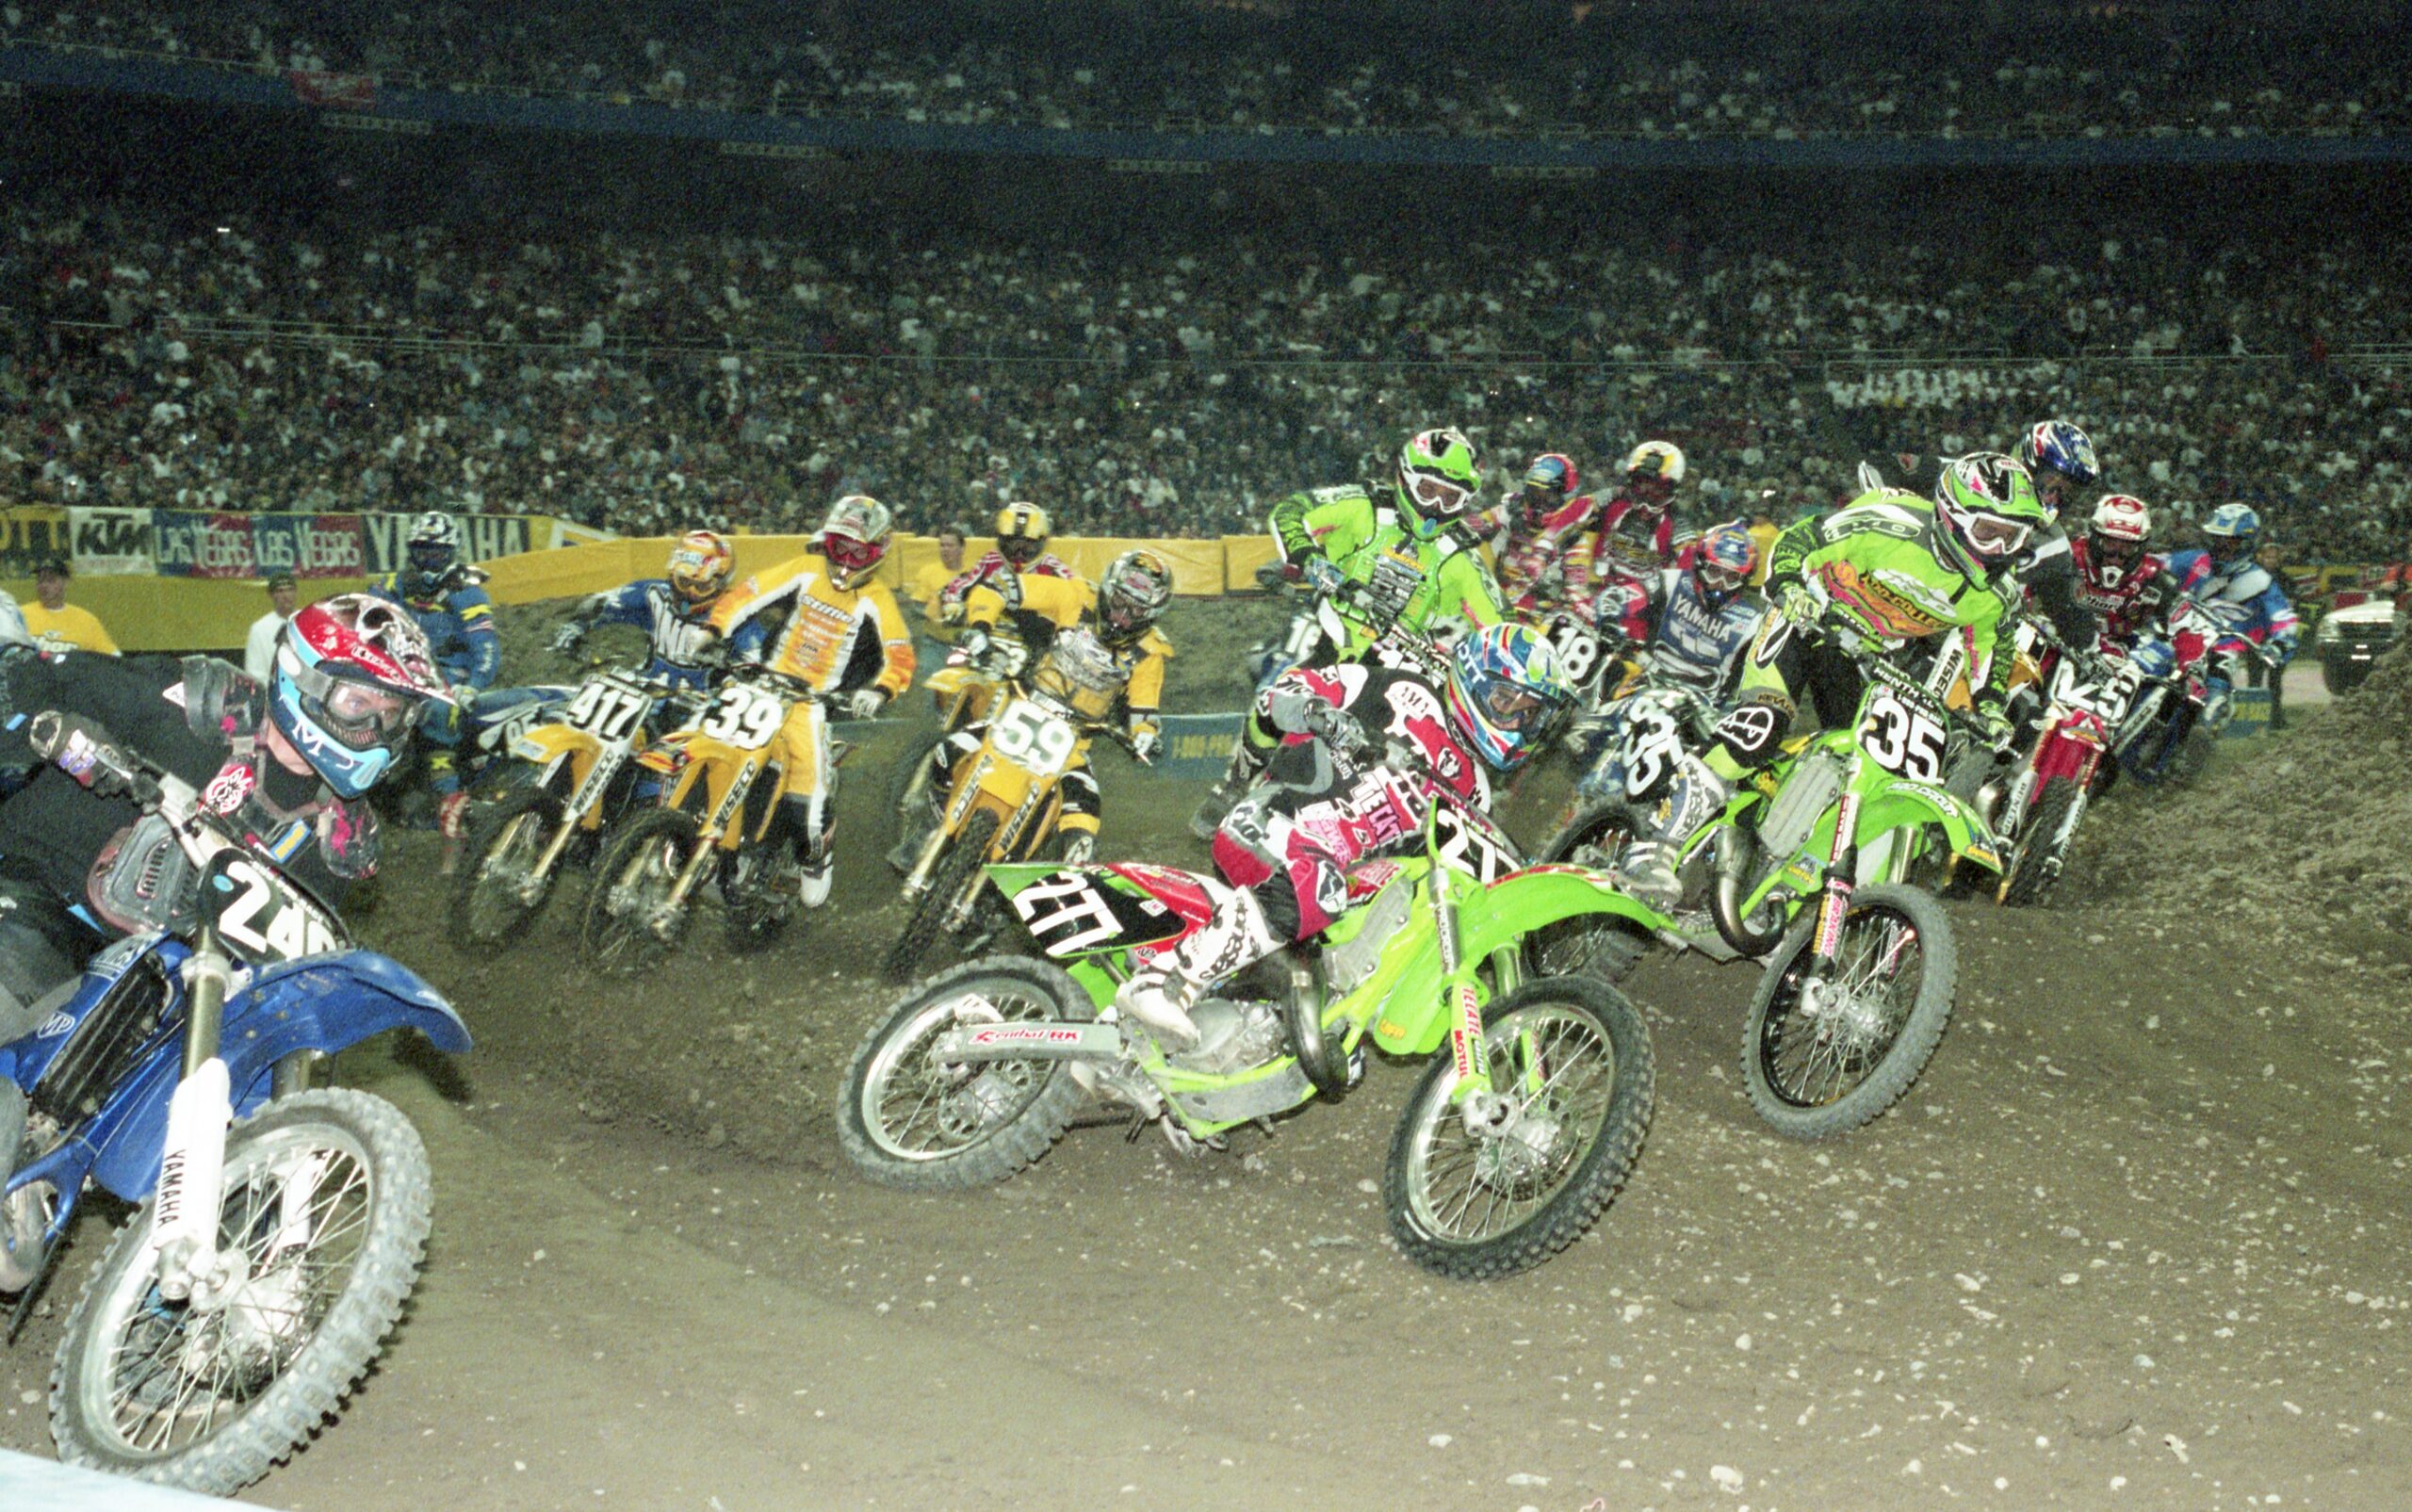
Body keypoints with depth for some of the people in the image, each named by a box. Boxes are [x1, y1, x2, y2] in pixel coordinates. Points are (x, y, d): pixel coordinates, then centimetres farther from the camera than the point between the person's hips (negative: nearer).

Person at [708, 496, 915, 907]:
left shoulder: (875, 600, -2)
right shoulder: (806, 571, 3)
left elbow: (900, 656, -6)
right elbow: (747, 595, 2)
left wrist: (878, 691, -24)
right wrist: (715, 633, -9)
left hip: (813, 698, -3)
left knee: (810, 776, -19)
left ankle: (814, 857, 4)